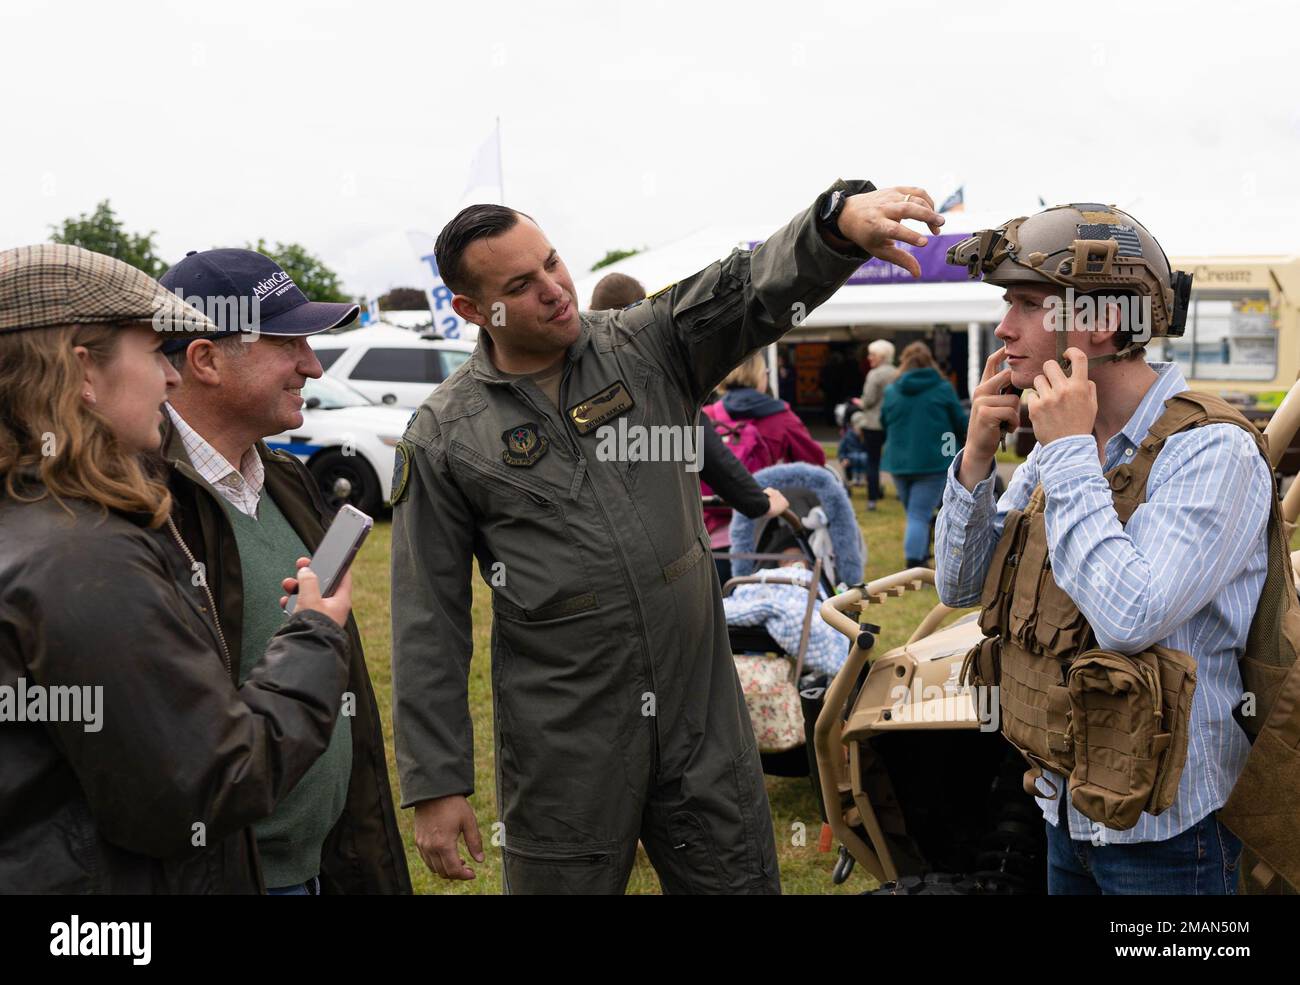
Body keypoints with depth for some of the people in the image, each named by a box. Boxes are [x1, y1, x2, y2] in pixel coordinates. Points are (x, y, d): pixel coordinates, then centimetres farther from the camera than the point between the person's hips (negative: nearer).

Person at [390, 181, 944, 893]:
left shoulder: (648, 347, 2)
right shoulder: (444, 437, -4)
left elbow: (759, 285, -14)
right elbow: (428, 623, -3)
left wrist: (842, 218, -36)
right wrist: (436, 784, -5)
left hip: (704, 718, 2)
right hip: (565, 748, -2)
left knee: (743, 879, 12)